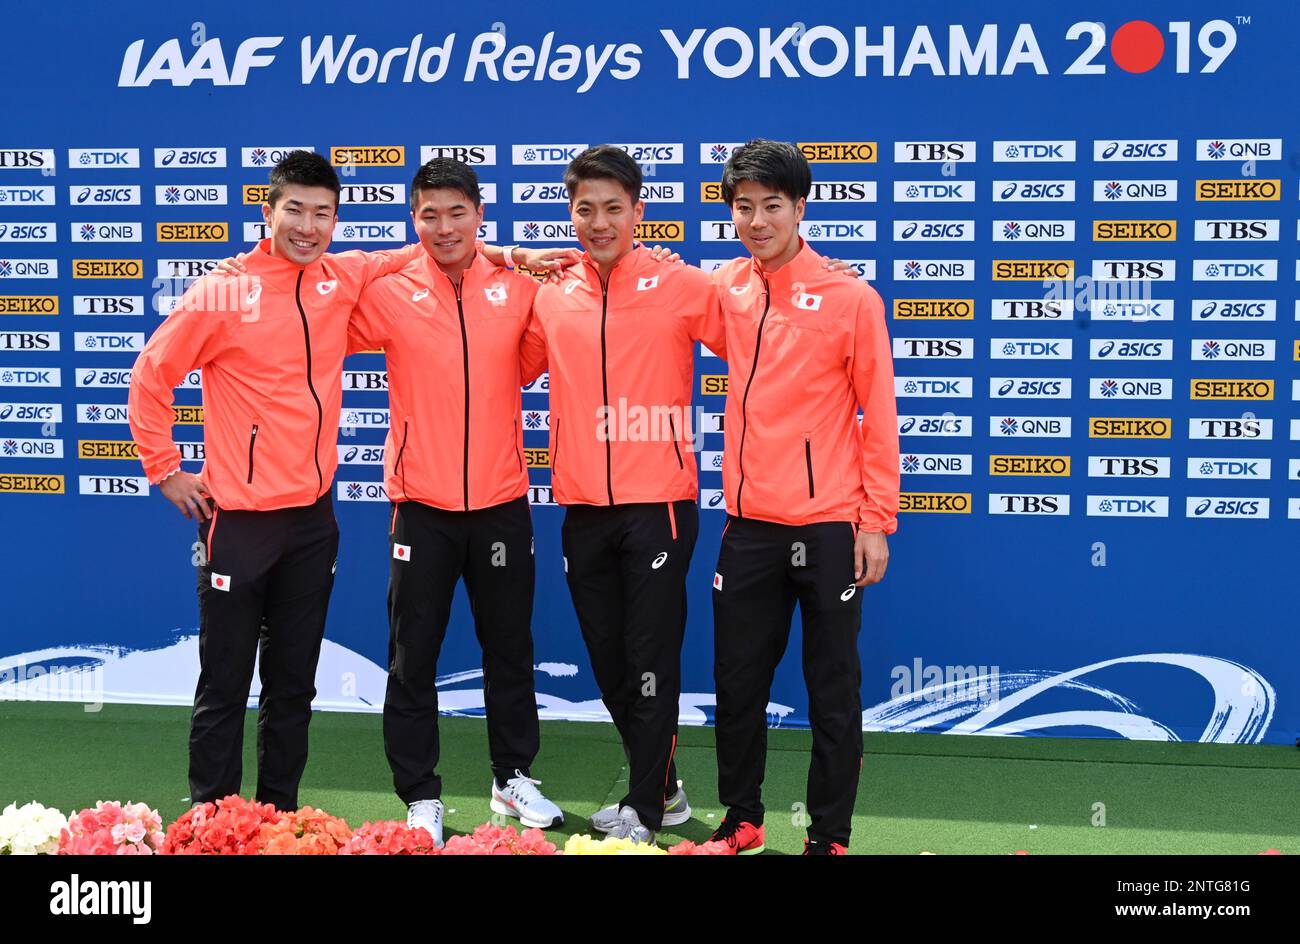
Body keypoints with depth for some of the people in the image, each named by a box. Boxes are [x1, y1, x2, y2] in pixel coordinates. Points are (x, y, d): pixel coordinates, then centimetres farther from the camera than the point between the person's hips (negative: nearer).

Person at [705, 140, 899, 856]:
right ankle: (740, 821, 27)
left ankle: (829, 836, 16)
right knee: (737, 682, 11)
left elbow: (878, 414, -4)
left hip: (829, 526, -4)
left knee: (833, 691, 5)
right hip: (747, 524, 4)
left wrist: (876, 521, -6)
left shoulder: (850, 297, -6)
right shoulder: (726, 288, 5)